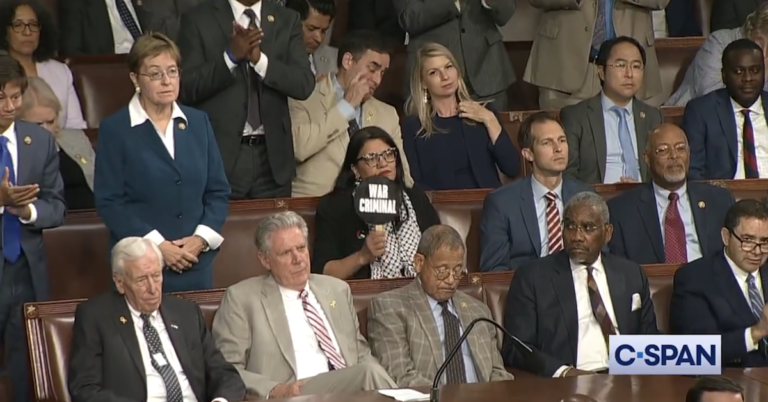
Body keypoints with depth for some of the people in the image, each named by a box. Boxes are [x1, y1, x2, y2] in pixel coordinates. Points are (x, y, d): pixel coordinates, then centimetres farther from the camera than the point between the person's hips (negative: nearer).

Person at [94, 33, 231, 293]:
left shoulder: (198, 122, 11)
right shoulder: (115, 129, -2)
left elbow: (218, 190, 11)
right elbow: (108, 201, -7)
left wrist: (202, 238, -6)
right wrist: (157, 244, -14)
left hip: (196, 264, 4)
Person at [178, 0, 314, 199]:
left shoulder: (287, 20, 8)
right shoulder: (198, 20, 0)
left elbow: (304, 85, -2)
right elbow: (187, 88, -6)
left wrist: (260, 59, -16)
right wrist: (231, 55, -18)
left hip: (273, 158, 2)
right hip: (220, 155, -2)